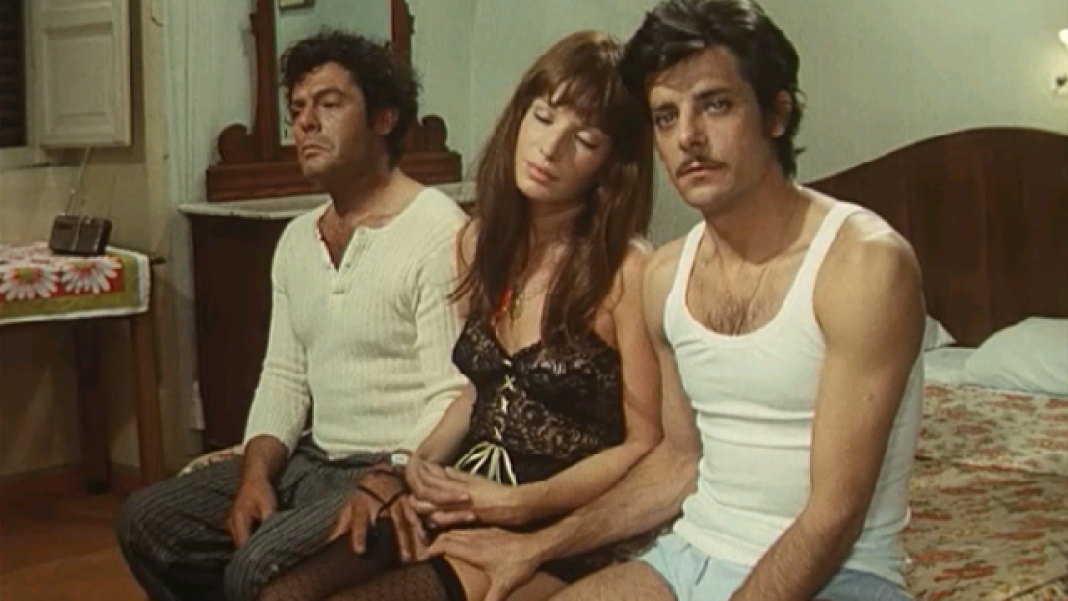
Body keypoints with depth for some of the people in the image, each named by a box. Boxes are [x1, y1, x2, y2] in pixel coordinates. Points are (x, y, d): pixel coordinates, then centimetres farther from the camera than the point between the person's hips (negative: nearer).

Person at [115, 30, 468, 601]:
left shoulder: (437, 231, -14)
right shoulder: (297, 238, 13)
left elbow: (454, 398, -19)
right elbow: (284, 376, 12)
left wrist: (383, 485, -31)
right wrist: (256, 473, -4)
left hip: (400, 475, -8)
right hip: (310, 462, 8)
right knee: (146, 521, -2)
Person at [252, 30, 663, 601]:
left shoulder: (627, 270, -15)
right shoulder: (480, 240, 7)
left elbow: (645, 447, -10)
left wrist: (516, 503, -17)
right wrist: (421, 465, 1)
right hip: (464, 509, 6)